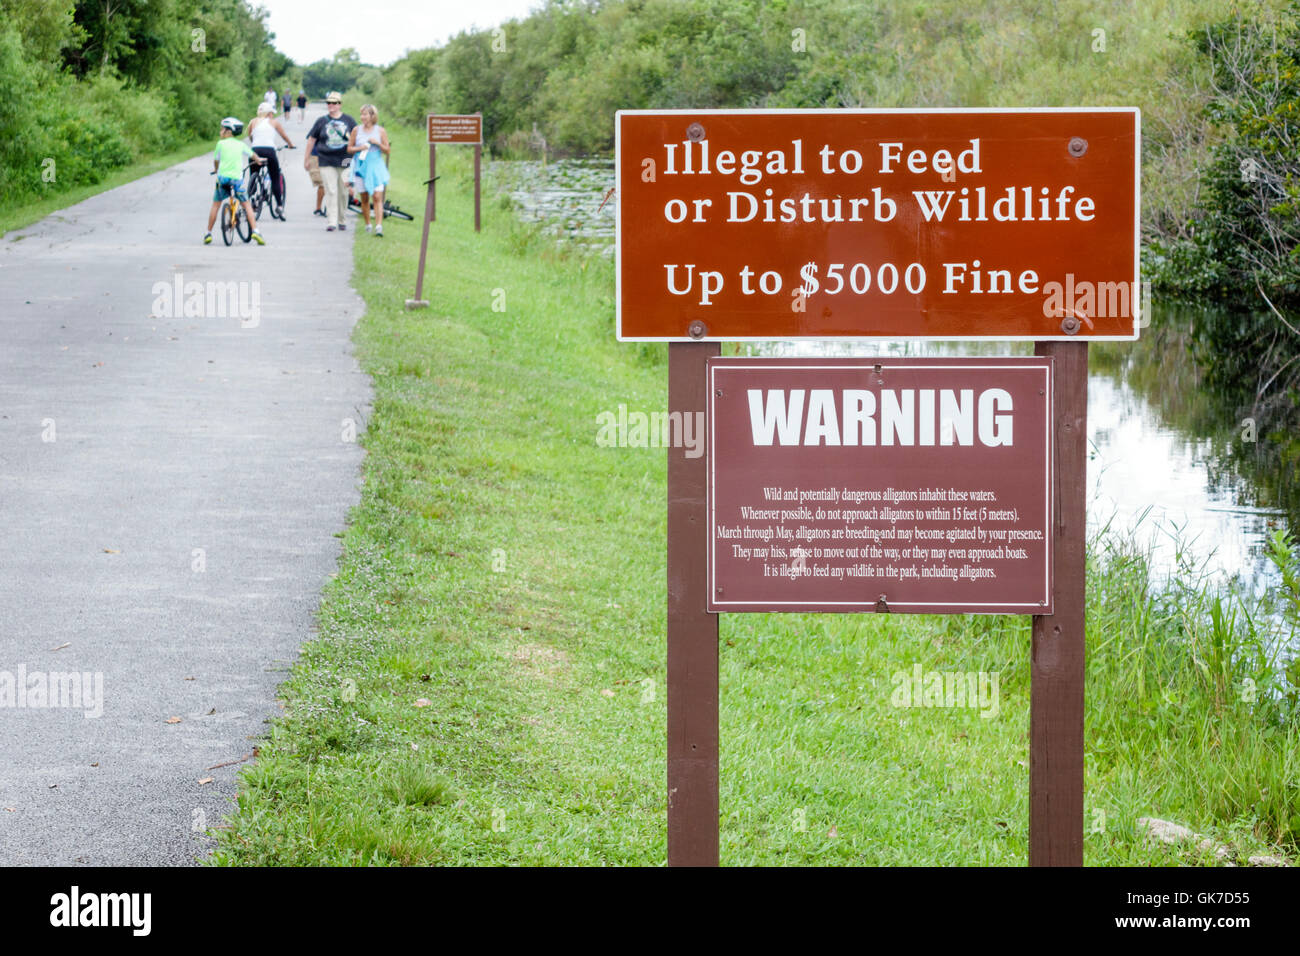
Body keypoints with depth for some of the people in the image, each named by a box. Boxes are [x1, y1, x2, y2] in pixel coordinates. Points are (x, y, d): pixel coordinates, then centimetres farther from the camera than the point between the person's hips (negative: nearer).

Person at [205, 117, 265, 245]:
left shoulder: (221, 143, 3)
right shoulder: (241, 144, 10)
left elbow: (216, 160, 12)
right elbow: (252, 155, 25)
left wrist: (216, 169, 34)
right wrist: (258, 160, 48)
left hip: (222, 177, -1)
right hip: (237, 177, 1)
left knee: (215, 205, 10)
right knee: (246, 205, 8)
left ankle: (208, 233, 14)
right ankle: (255, 231, -5)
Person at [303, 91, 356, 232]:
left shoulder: (348, 120, 6)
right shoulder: (322, 121, 5)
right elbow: (311, 139, 13)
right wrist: (306, 159, 15)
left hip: (344, 161, 1)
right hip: (326, 161, -1)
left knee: (343, 192, 6)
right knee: (331, 191, -9)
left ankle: (342, 220, 21)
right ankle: (331, 222, -11)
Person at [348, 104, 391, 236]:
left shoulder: (380, 131, 0)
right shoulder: (357, 130, 4)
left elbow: (388, 150, 2)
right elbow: (349, 148, 9)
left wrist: (378, 143, -14)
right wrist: (360, 148, -10)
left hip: (376, 167, -2)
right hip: (362, 166, 2)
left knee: (378, 197, -13)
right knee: (364, 198, 7)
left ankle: (379, 226, -20)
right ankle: (368, 224, 22)